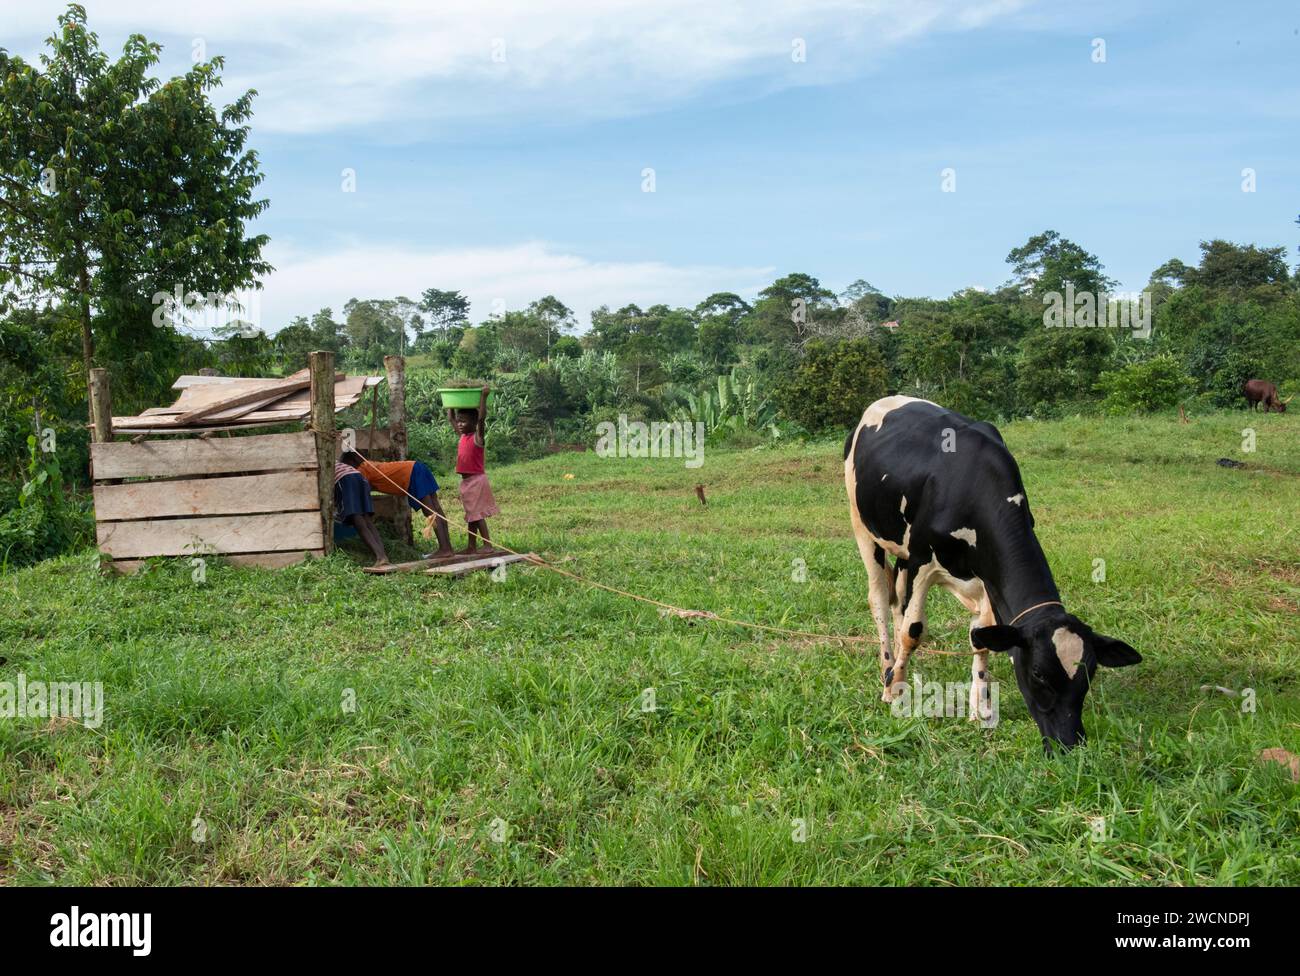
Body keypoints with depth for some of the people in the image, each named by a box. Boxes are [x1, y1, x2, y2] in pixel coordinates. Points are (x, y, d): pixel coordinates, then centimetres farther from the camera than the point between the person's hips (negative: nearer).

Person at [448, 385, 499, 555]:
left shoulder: (477, 437, -12)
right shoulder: (462, 436, 9)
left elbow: (482, 418, -27)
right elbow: (450, 418, 20)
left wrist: (483, 397, -27)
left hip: (476, 480, -8)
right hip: (466, 481, 8)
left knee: (478, 514, -9)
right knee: (471, 515, 13)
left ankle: (488, 546, -6)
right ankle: (472, 547, 19)